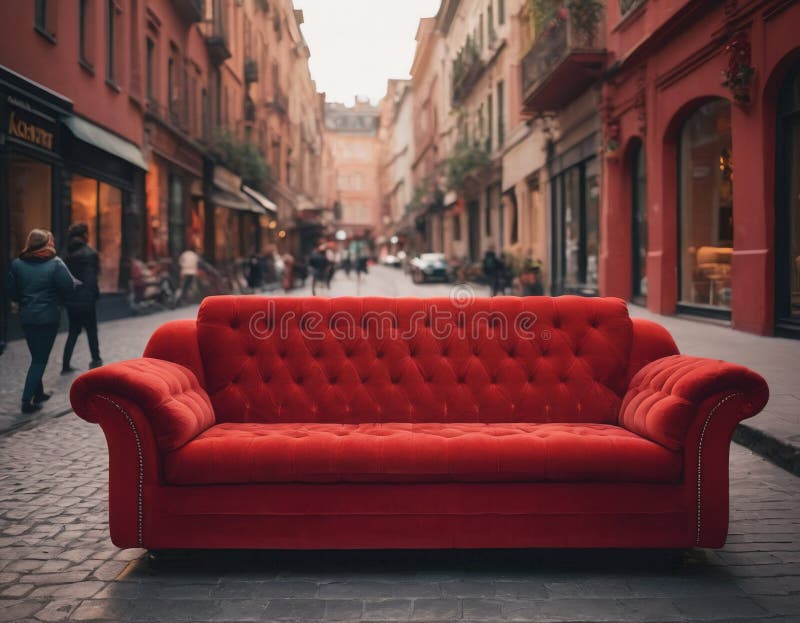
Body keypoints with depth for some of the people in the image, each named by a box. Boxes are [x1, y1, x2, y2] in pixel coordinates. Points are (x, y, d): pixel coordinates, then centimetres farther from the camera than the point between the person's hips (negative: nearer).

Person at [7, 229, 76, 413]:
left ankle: (38, 393, 28)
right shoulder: (55, 264, -12)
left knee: (36, 356, 20)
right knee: (41, 359, 1)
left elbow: (12, 293, 4)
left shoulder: (17, 264, 1)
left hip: (26, 317, 5)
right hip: (48, 317, -5)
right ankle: (27, 400, -4)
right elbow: (69, 287, -13)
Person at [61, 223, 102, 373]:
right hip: (85, 299, -6)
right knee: (91, 330, 10)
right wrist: (95, 295, -8)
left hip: (70, 299, 6)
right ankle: (95, 360, 21)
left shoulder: (68, 254, 6)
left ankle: (66, 364, 10)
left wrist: (65, 294, 13)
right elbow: (92, 277, -16)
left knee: (73, 330, 14)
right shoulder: (90, 253, -13)